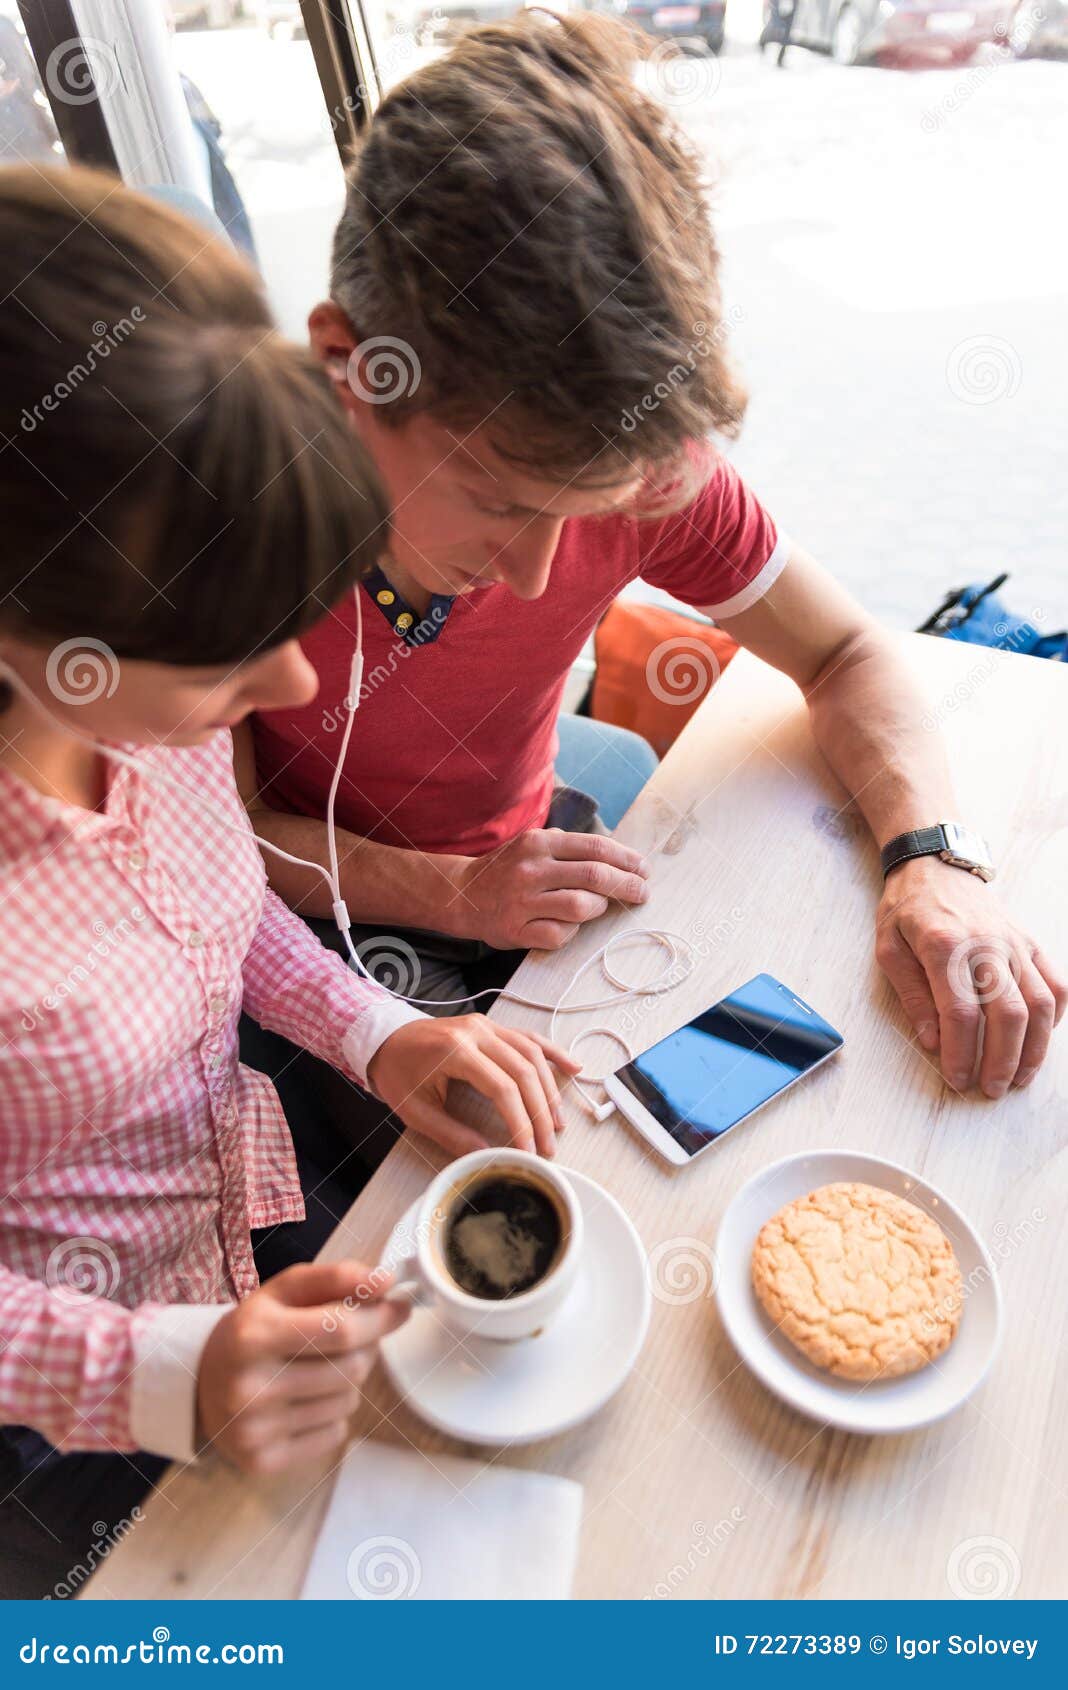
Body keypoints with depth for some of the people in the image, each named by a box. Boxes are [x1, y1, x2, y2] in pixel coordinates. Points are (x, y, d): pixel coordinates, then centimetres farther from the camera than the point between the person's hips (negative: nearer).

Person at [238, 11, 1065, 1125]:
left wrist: (932, 861, -22)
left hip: (519, 884, 2)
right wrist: (454, 895, -26)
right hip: (313, 933, -1)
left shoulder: (633, 461, -20)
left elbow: (846, 655, -6)